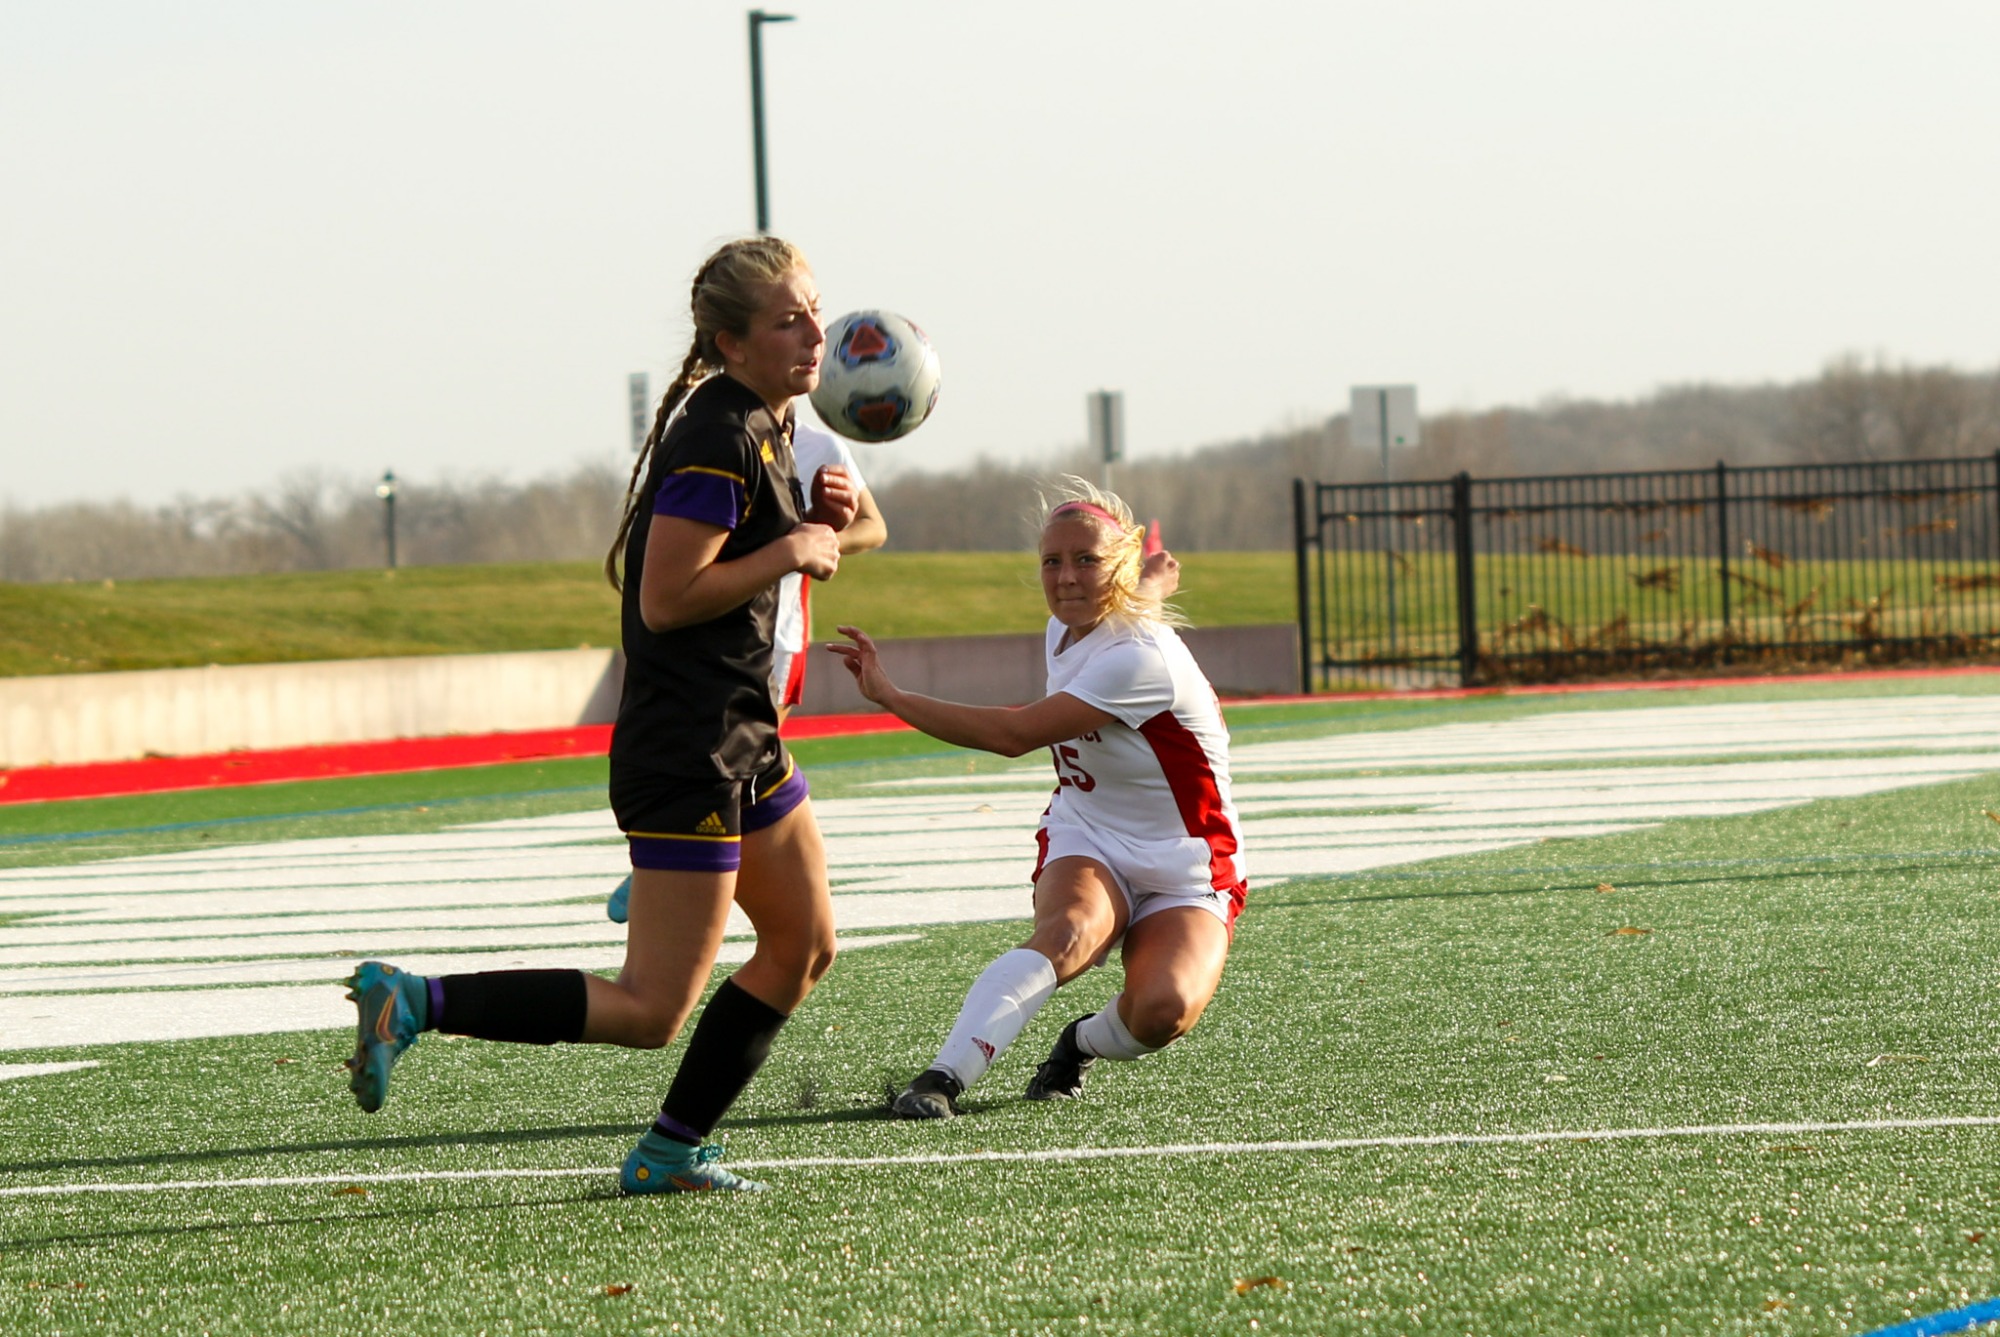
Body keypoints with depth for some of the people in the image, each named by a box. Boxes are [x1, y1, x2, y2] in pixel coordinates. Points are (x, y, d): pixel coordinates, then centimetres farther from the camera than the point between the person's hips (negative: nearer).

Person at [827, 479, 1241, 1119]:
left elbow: (1015, 735, -29)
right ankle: (943, 1077, -45)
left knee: (1163, 1009, -33)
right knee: (1069, 930, -34)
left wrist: (888, 694, -28)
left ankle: (1084, 1042, 2)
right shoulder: (1064, 629, 0)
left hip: (1184, 875, -4)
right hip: (1086, 848, 4)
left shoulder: (1139, 659, -26)